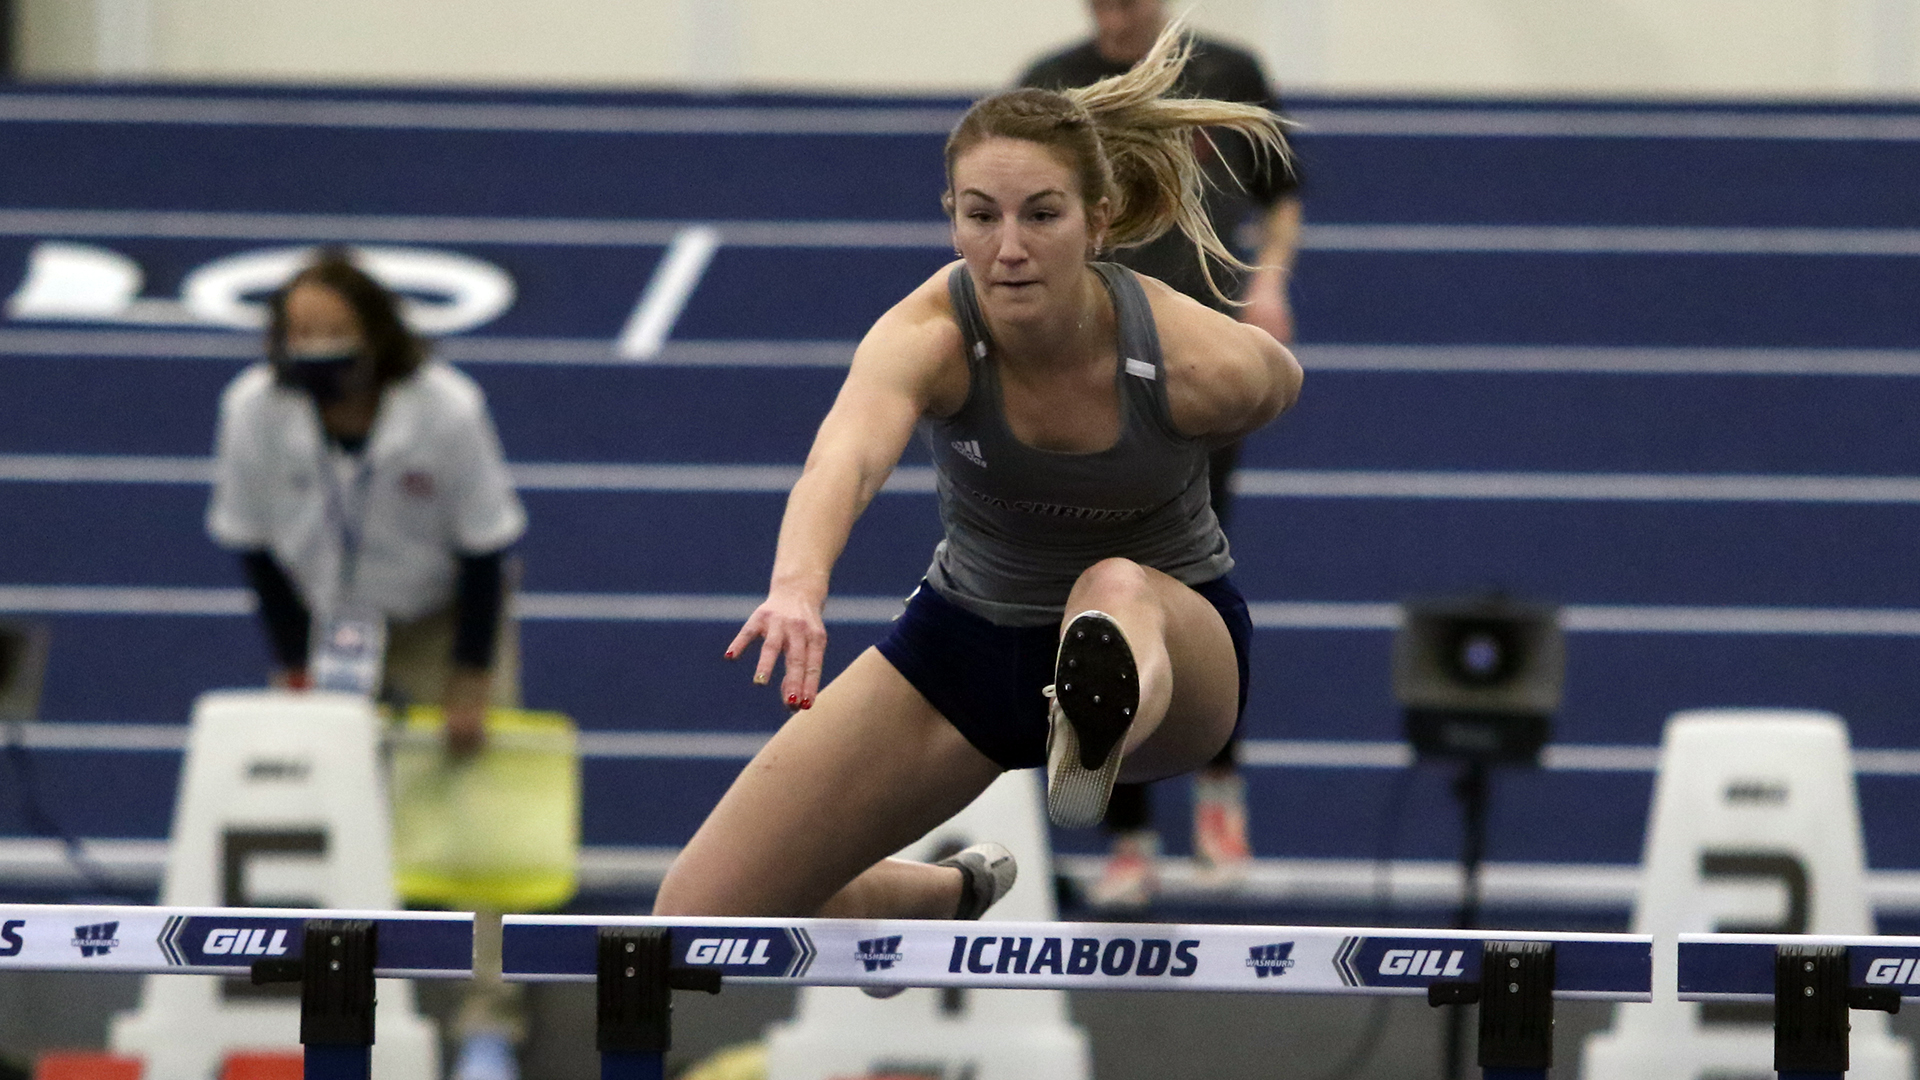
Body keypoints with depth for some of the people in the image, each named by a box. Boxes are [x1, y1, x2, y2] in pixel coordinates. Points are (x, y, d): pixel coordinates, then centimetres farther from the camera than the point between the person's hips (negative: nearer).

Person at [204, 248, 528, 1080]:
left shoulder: (447, 411, -29)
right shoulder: (253, 410, -23)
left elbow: (484, 549, -17)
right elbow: (255, 545, -9)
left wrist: (469, 682, -14)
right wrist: (295, 667, -8)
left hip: (443, 617, -2)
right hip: (323, 625, 2)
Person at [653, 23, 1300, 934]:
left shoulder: (1199, 362, -27)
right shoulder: (929, 335, -29)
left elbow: (1279, 380, -1)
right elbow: (847, 450, -51)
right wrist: (797, 584, -72)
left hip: (1173, 634, -2)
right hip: (970, 632, 2)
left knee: (1116, 586, -40)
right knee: (698, 920, -1)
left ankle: (1094, 741, -78)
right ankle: (952, 895, 32)